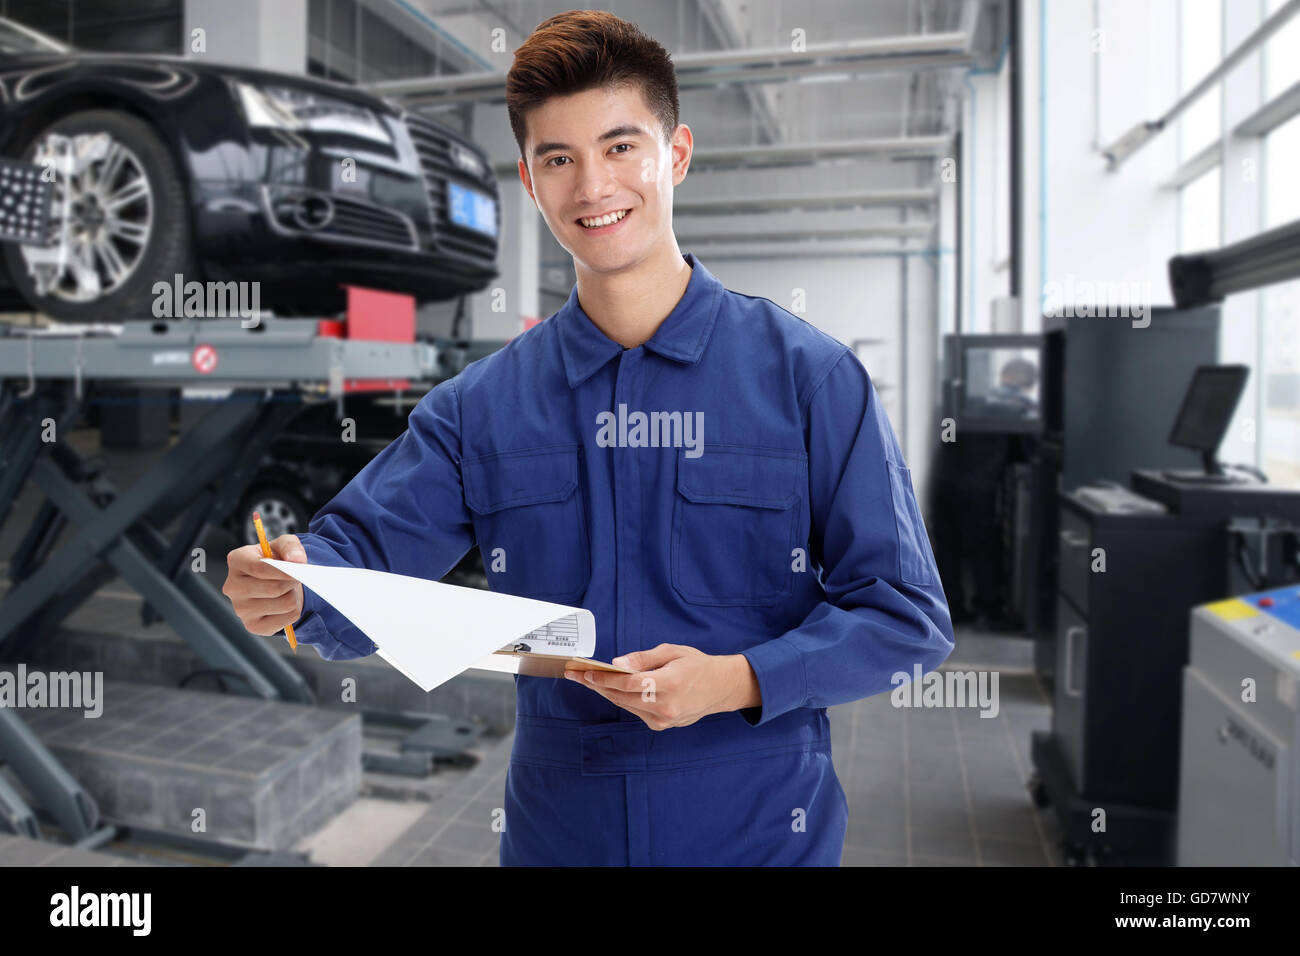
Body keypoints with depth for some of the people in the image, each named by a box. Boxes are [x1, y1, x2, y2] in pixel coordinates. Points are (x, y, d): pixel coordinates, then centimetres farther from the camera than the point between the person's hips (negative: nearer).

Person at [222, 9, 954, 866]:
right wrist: (296, 586, -28)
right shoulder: (480, 407, 0)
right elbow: (365, 554, -6)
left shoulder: (809, 376, -9)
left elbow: (906, 614, -10)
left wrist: (737, 680, -23)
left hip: (761, 828, -2)